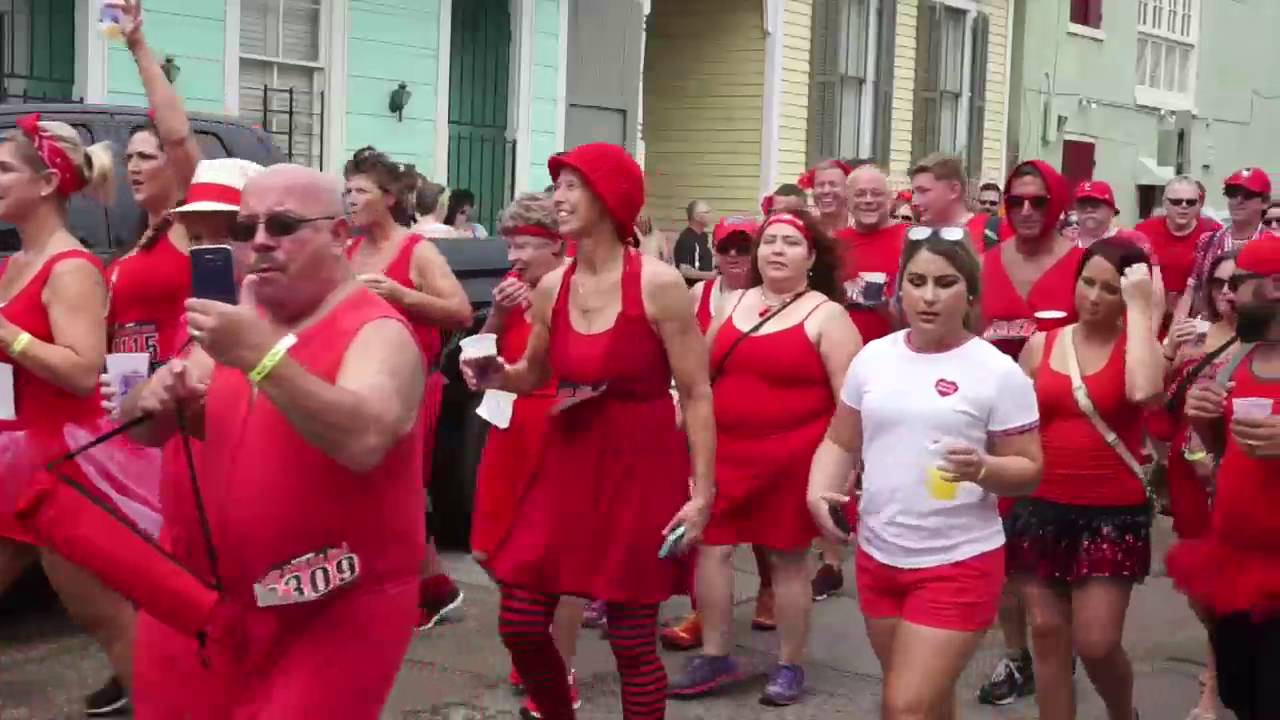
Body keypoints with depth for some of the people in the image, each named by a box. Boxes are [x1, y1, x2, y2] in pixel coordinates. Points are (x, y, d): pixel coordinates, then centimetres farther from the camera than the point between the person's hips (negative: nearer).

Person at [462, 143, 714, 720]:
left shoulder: (659, 284, -13)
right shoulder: (551, 288, 2)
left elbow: (697, 395, -10)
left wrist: (702, 493, -14)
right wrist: (496, 374, -5)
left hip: (641, 469, -5)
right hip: (567, 464, 5)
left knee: (632, 640, 2)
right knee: (520, 623, 4)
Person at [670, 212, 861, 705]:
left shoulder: (826, 315, -4)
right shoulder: (735, 304, 11)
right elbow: (701, 373, 18)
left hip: (793, 456, -5)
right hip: (726, 452, 5)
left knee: (787, 557, 4)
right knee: (711, 548, 3)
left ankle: (790, 666, 19)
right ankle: (714, 657, 18)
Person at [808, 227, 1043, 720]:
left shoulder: (998, 372, -10)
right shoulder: (872, 357, 3)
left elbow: (1029, 470, -6)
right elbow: (841, 442, 10)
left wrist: (982, 470, -26)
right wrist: (818, 492, -8)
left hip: (959, 565, -5)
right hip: (877, 557, 5)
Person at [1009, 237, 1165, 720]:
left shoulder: (1136, 346, -3)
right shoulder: (1041, 345, 5)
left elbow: (1144, 391, -27)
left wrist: (1139, 307, -21)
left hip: (1114, 512, -3)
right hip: (1044, 507, 3)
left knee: (1096, 644, -4)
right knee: (1047, 634, 7)